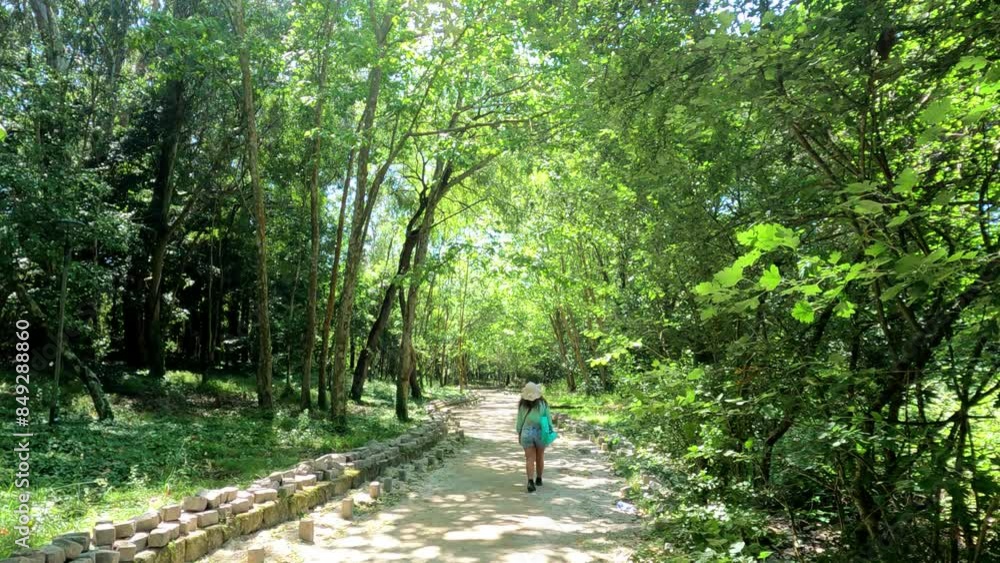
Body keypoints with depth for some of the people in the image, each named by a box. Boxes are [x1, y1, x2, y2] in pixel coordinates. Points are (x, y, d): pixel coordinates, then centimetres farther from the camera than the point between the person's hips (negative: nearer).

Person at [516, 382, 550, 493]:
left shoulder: (522, 405, -7)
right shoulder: (543, 403, -9)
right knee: (540, 457, 18)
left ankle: (530, 481, -15)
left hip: (527, 433, 0)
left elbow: (519, 421, 0)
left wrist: (519, 434, 11)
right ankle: (538, 479, 30)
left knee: (530, 459, 1)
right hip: (540, 433, 0)